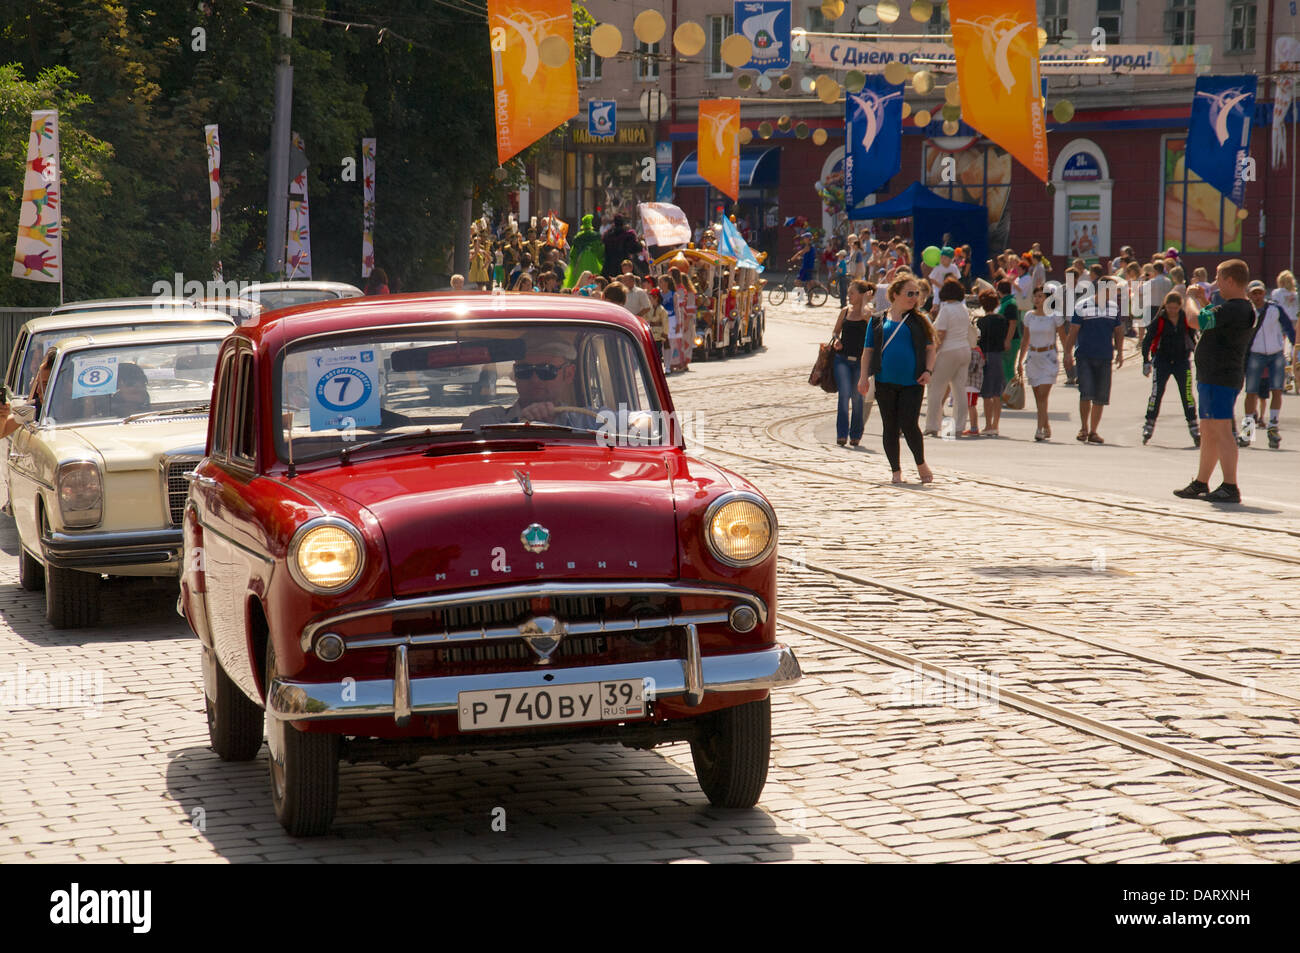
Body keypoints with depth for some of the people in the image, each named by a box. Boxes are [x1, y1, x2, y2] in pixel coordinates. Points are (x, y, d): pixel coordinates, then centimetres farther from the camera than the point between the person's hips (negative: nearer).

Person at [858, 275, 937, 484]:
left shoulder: (919, 321, 8)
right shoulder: (878, 321, 9)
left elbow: (930, 348, 10)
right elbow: (868, 350, 10)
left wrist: (928, 370, -5)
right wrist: (864, 376, -1)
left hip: (912, 382, -1)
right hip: (885, 382, 1)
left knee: (909, 425, -10)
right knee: (890, 427, 4)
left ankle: (921, 465, 12)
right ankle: (896, 470, 16)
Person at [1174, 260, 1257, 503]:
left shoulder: (1232, 309, -19)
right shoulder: (1243, 308, 16)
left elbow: (1195, 320, -24)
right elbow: (1212, 322, 33)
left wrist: (1192, 298, -6)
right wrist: (1203, 301, 21)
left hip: (1219, 379, -11)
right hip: (1212, 379, 11)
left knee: (1221, 431, -13)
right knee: (1208, 433, 18)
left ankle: (1230, 487, -15)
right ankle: (1200, 484, 27)